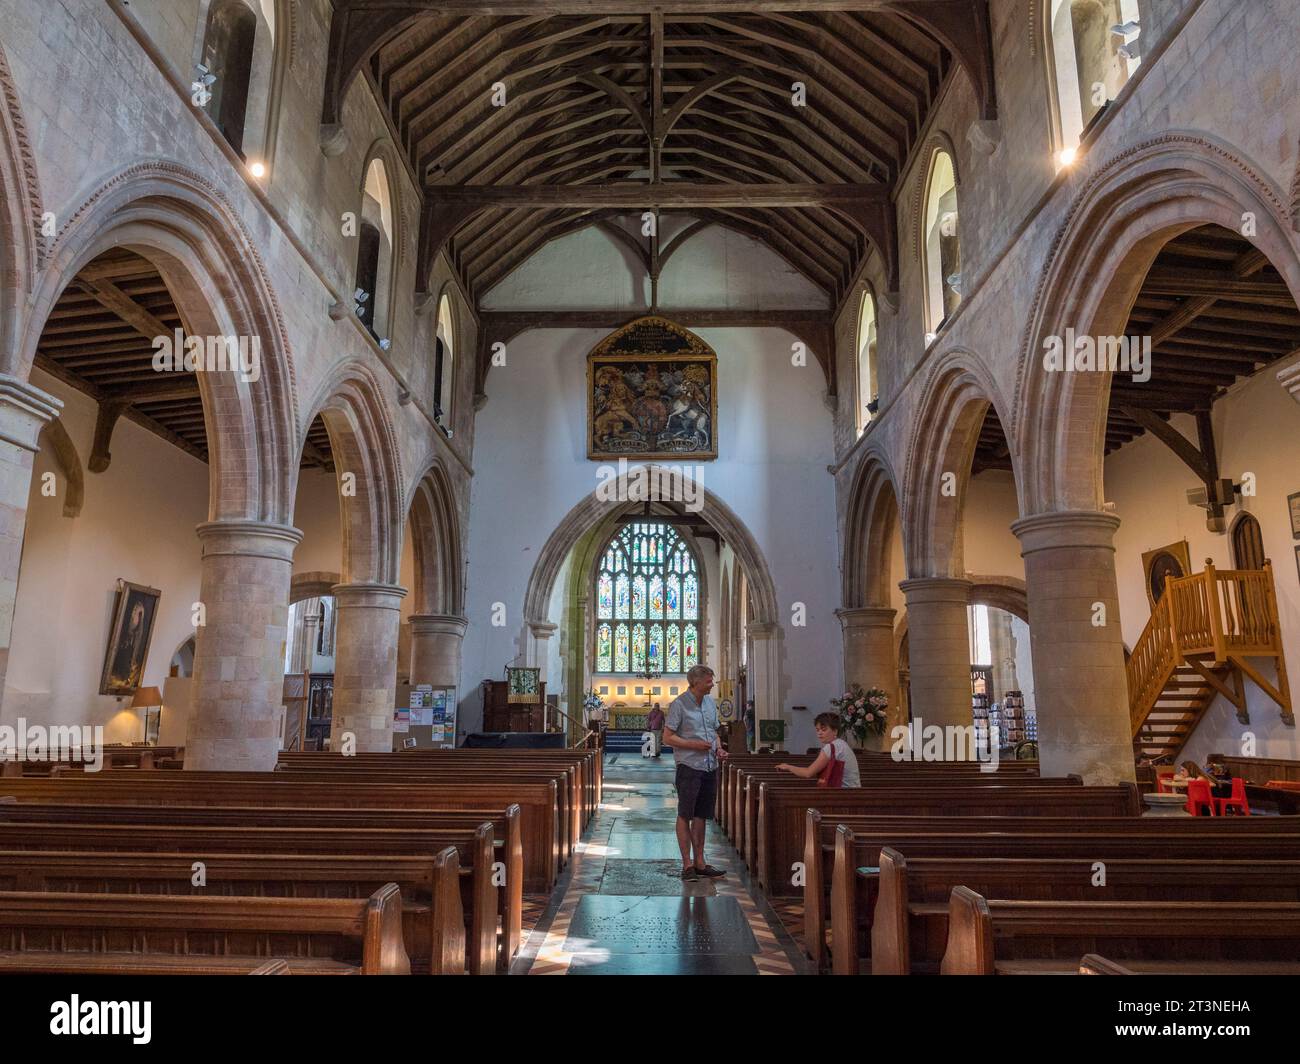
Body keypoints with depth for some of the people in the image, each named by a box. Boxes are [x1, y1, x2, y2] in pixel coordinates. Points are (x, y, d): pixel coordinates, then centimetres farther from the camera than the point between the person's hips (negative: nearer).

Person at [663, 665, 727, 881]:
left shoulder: (710, 702, 12)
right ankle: (687, 864, 6)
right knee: (685, 816, 0)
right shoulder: (679, 704, -11)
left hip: (710, 767, 7)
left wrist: (719, 748, 4)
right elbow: (668, 737, -12)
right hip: (689, 767, -7)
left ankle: (700, 863, 19)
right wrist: (694, 744, -19)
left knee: (701, 815, 12)